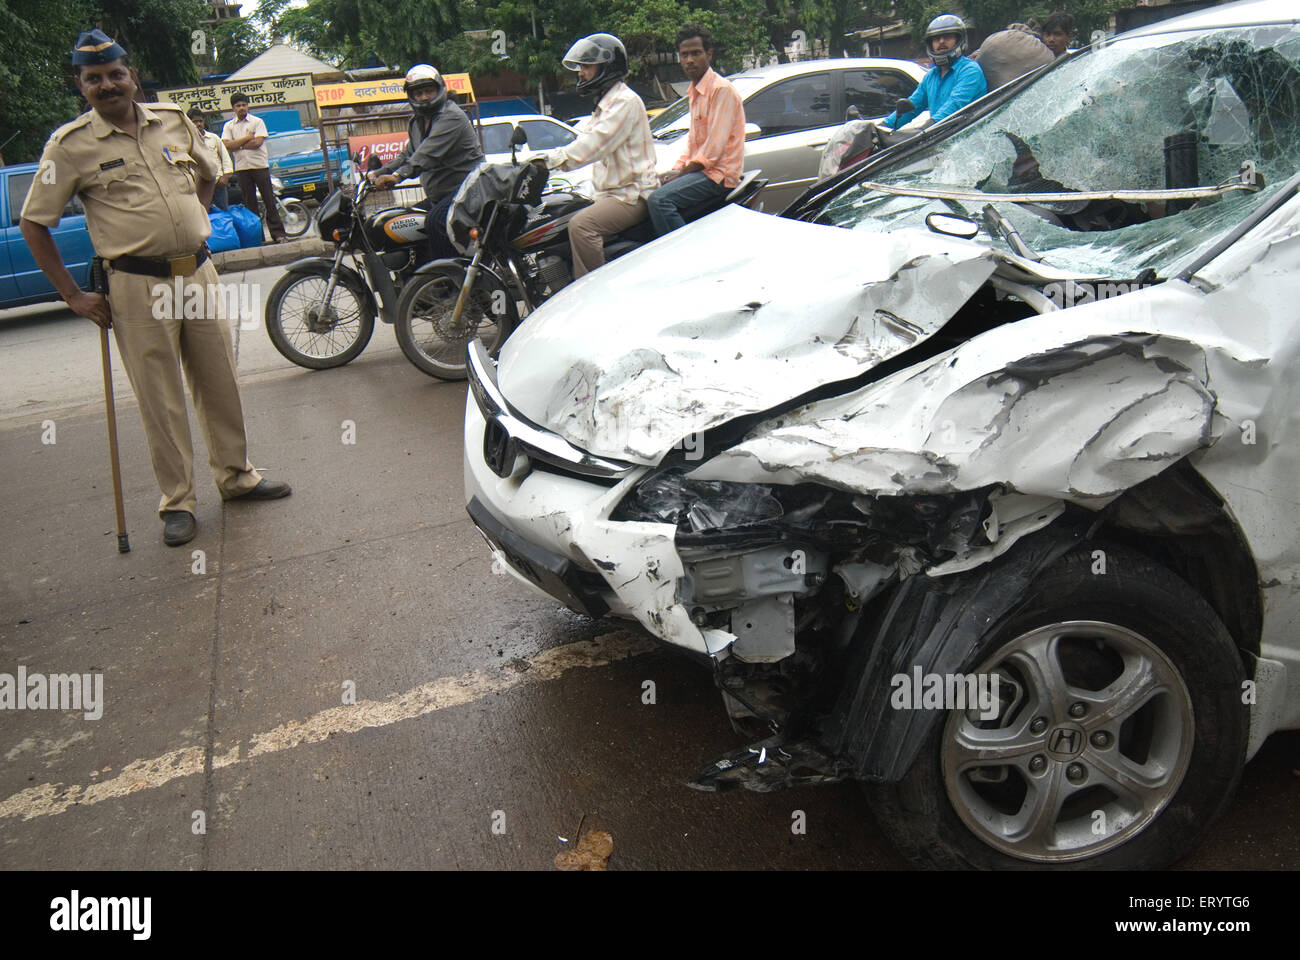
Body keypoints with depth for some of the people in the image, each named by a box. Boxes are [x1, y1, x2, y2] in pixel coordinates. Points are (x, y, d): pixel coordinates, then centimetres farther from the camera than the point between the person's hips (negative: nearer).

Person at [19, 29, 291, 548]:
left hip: (198, 272, 4)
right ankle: (177, 502, 14)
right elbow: (33, 222, -1)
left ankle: (235, 475, 29)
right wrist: (74, 296, -4)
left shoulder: (174, 121, 7)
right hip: (137, 286, -4)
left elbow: (207, 174, 26)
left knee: (220, 383, 12)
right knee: (160, 401, 2)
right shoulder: (71, 144, -4)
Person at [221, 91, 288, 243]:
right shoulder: (228, 126, 12)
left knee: (269, 201, -4)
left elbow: (257, 142, -9)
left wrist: (238, 145, -4)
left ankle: (278, 234, -4)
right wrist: (247, 138, -6)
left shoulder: (257, 121, 5)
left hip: (260, 165, -2)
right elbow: (227, 145, -3)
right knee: (250, 203, 4)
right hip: (242, 168, 2)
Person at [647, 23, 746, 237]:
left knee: (659, 199, -28)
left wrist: (681, 174, -15)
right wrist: (676, 169, 10)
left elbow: (714, 147, -19)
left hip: (719, 173, -10)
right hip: (700, 167, 10)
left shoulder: (721, 89, -13)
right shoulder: (694, 91, 19)